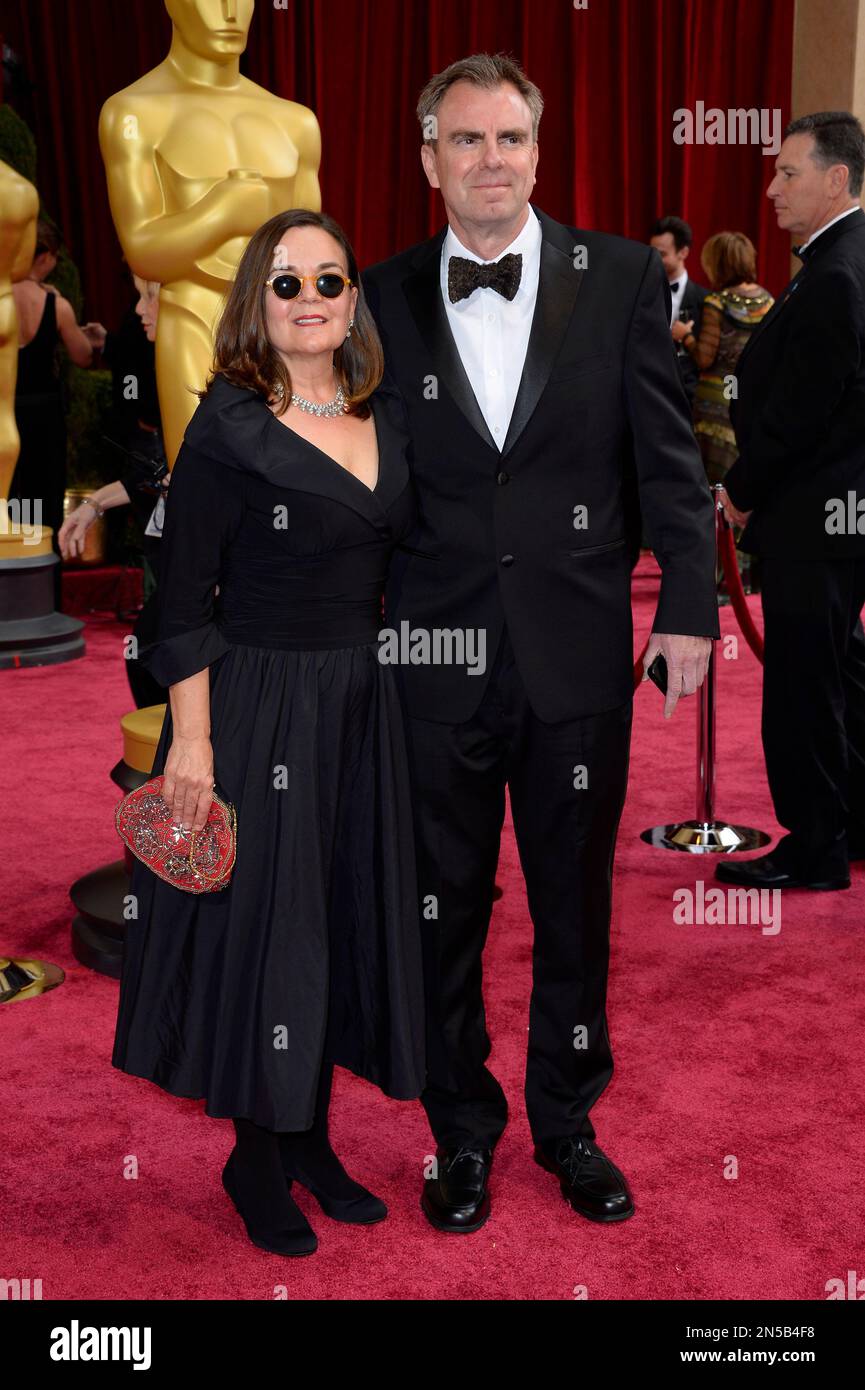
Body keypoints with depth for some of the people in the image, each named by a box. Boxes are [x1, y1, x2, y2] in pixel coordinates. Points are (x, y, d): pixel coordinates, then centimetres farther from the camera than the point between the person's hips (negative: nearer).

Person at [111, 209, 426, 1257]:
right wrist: (192, 738, -16)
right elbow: (184, 599, -12)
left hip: (359, 706, 6)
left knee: (343, 920, 14)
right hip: (256, 708, -6)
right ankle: (258, 1162, 24)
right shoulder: (229, 426, -10)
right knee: (258, 922, 5)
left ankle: (311, 1140, 33)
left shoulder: (387, 421, 7)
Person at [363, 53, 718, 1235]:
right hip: (436, 654, 0)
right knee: (447, 907, 12)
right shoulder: (386, 297, 2)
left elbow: (669, 455, 1)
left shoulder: (621, 277, 1)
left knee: (576, 903, 13)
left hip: (580, 653, 0)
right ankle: (463, 1129, 32)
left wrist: (690, 603, -5)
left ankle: (568, 1119, 34)